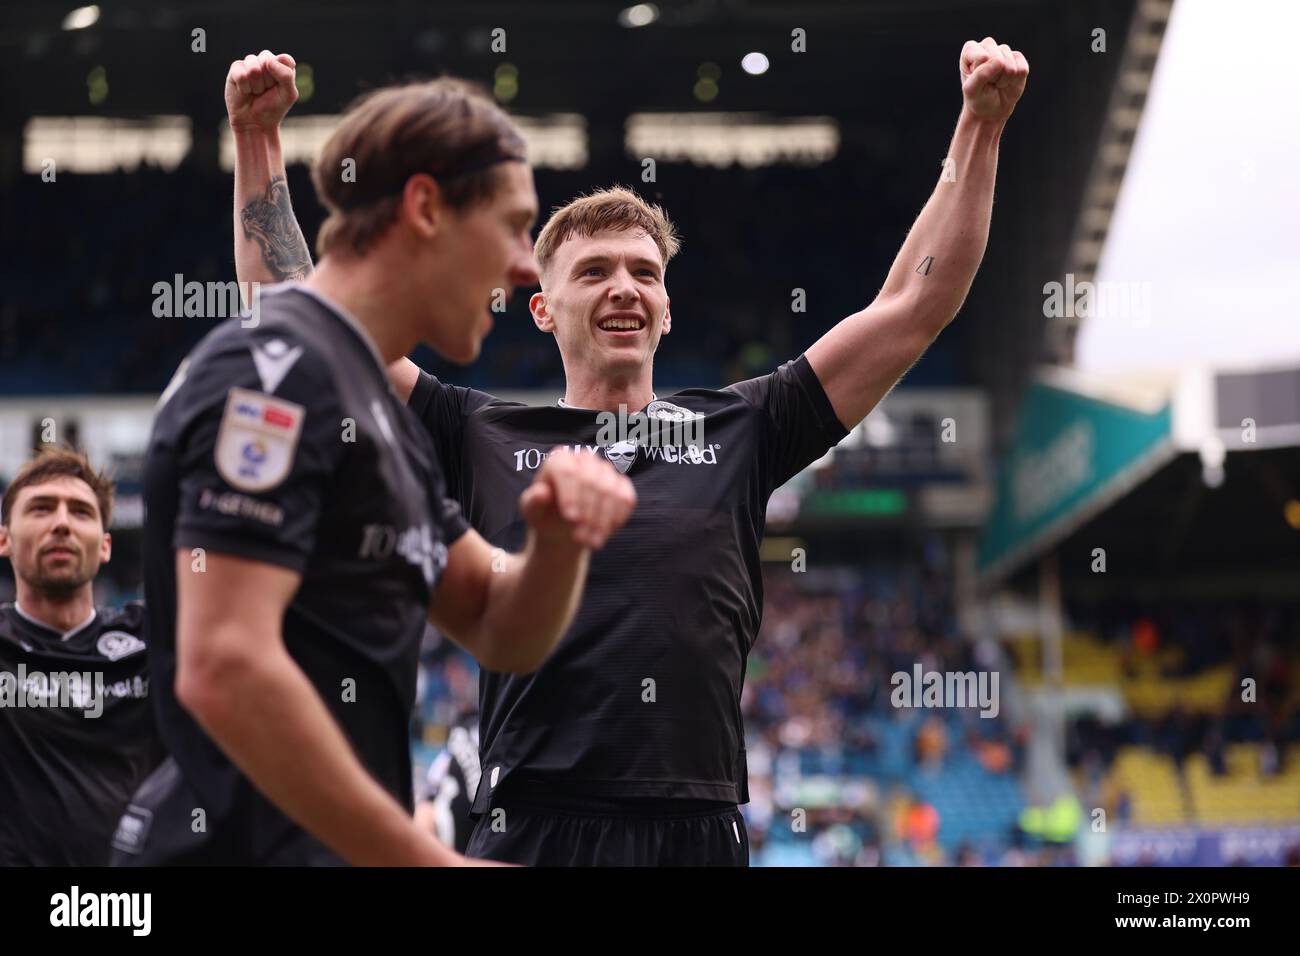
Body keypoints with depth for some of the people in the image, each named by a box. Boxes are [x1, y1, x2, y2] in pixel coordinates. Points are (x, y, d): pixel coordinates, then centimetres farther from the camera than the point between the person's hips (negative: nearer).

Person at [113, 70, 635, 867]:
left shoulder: (379, 409, 15)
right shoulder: (275, 369, -15)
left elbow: (503, 635, 17)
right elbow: (222, 668, -24)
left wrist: (558, 537, -4)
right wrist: (432, 862, -22)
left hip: (332, 846, 10)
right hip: (245, 843, -10)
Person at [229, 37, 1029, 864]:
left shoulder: (737, 431, 12)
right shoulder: (481, 439, 10)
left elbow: (915, 306, 12)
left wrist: (979, 126, 7)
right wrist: (260, 137, 3)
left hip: (701, 833, 1)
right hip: (531, 833, -1)